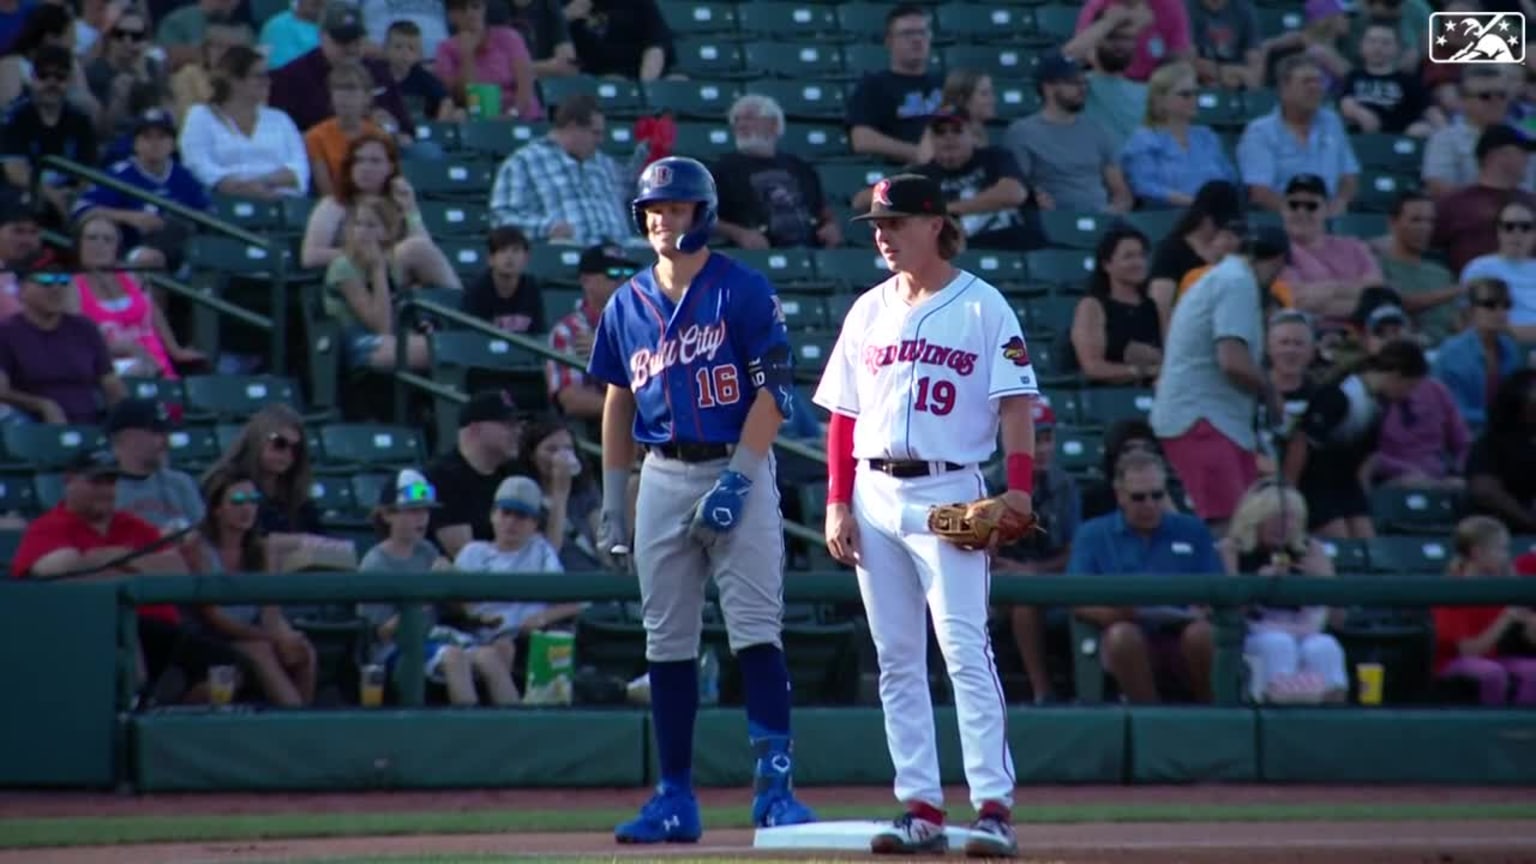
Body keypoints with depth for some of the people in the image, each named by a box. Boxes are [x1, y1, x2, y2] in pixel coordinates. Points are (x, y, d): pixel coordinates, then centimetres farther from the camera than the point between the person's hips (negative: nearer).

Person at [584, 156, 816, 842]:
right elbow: (618, 403, 17)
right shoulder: (628, 304, 11)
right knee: (667, 640, 6)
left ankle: (775, 786, -11)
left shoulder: (744, 292, -4)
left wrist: (736, 480, -16)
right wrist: (612, 502, 13)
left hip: (739, 469, -5)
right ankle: (675, 798, 11)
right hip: (662, 476, 5)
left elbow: (774, 393, -9)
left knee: (756, 630, -11)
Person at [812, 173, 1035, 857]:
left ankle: (994, 807, -15)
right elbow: (843, 414, 14)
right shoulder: (869, 311, 14)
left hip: (948, 491, -6)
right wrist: (838, 502, 6)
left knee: (966, 651, -12)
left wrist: (1018, 488, -16)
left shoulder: (983, 307, -1)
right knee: (896, 660, 5)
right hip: (875, 495, 6)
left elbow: (1016, 403, -5)